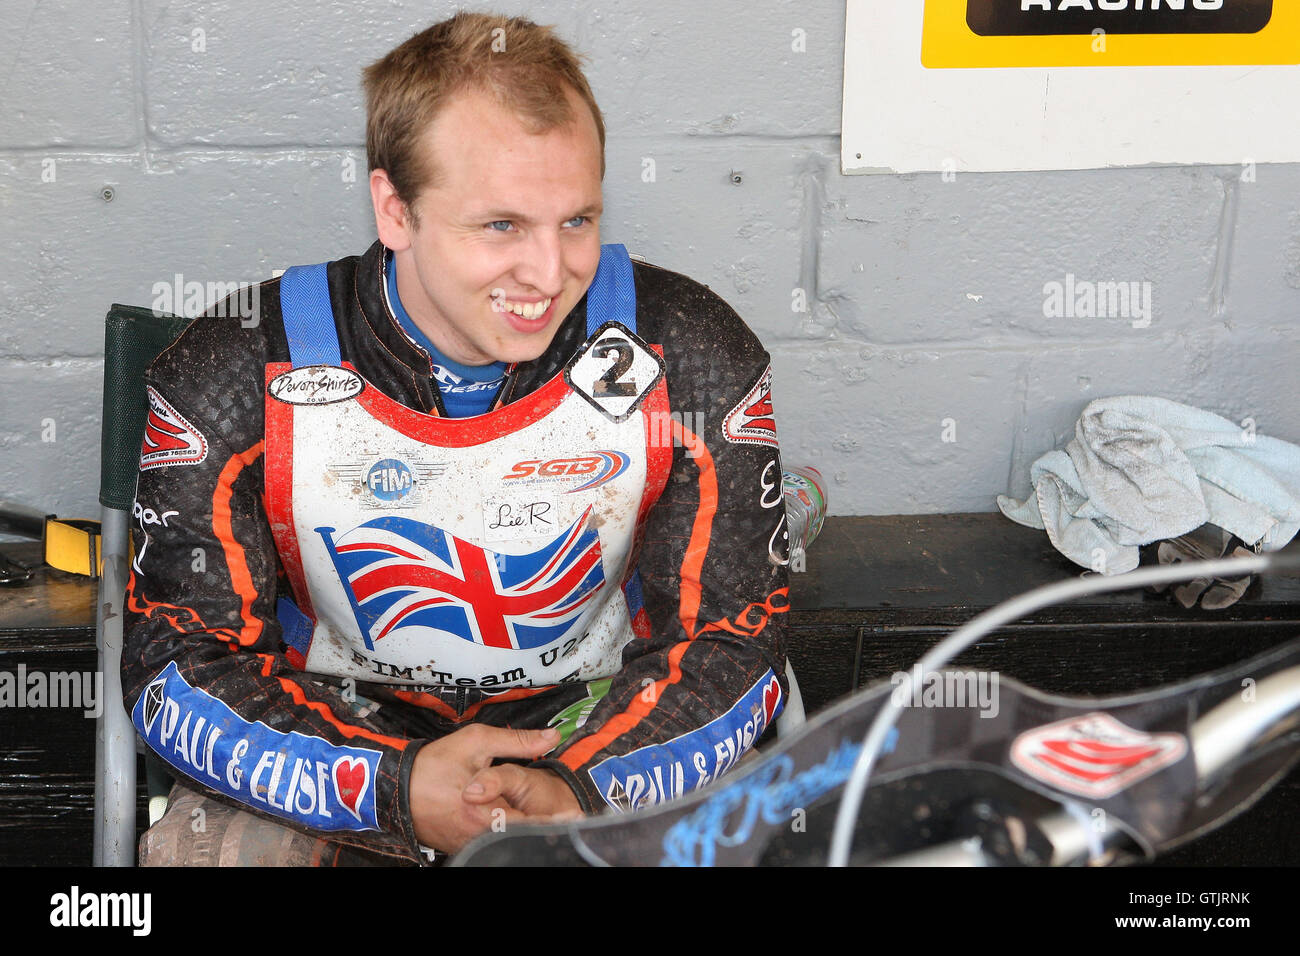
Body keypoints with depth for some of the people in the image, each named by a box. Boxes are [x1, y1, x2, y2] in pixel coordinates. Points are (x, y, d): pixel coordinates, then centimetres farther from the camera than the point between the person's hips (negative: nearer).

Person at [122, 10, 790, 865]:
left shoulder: (692, 363, -13)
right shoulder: (233, 377, -15)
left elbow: (735, 646, -11)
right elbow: (178, 668, -15)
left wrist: (579, 793, -31)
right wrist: (393, 790, -33)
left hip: (599, 732, 1)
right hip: (340, 736, 0)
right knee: (196, 846, -28)